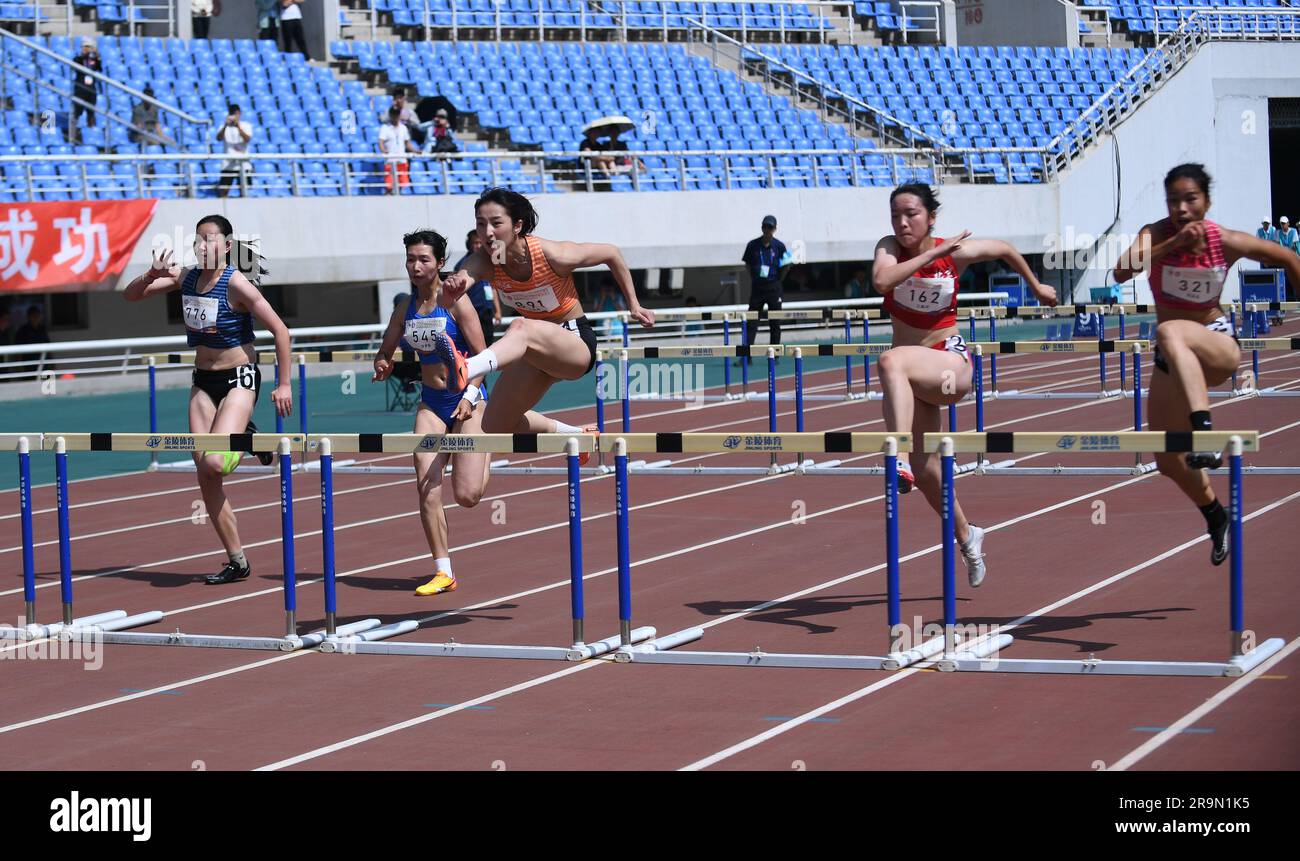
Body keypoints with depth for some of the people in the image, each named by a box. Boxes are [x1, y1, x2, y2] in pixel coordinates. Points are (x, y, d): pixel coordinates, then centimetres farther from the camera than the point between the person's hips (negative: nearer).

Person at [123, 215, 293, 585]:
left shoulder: (236, 284, -17)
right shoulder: (186, 278, 1)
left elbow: (279, 330, -15)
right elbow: (130, 295, 9)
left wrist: (284, 384, -15)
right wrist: (153, 276, -12)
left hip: (239, 380, -6)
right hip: (203, 381, 6)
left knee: (214, 463, -24)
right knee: (205, 475, 1)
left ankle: (247, 437, 12)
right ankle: (237, 562, 10)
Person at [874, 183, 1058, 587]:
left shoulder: (956, 253, -9)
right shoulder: (889, 247, -7)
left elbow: (1004, 249, 11)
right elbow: (881, 282, -30)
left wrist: (1037, 287, 22)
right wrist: (931, 254, -29)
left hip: (949, 362, -4)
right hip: (911, 373, 4)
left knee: (892, 362, -38)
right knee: (925, 467, 8)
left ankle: (899, 459, -49)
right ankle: (966, 536, 32)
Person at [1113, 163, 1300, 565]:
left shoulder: (1227, 242, -13)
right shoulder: (1155, 235, -13)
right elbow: (1121, 272, -33)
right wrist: (1174, 243, -42)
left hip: (1217, 344, -4)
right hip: (1171, 359, 4)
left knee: (1170, 333, -40)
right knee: (1169, 462, 9)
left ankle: (1205, 434, -55)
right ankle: (1216, 517, 39)